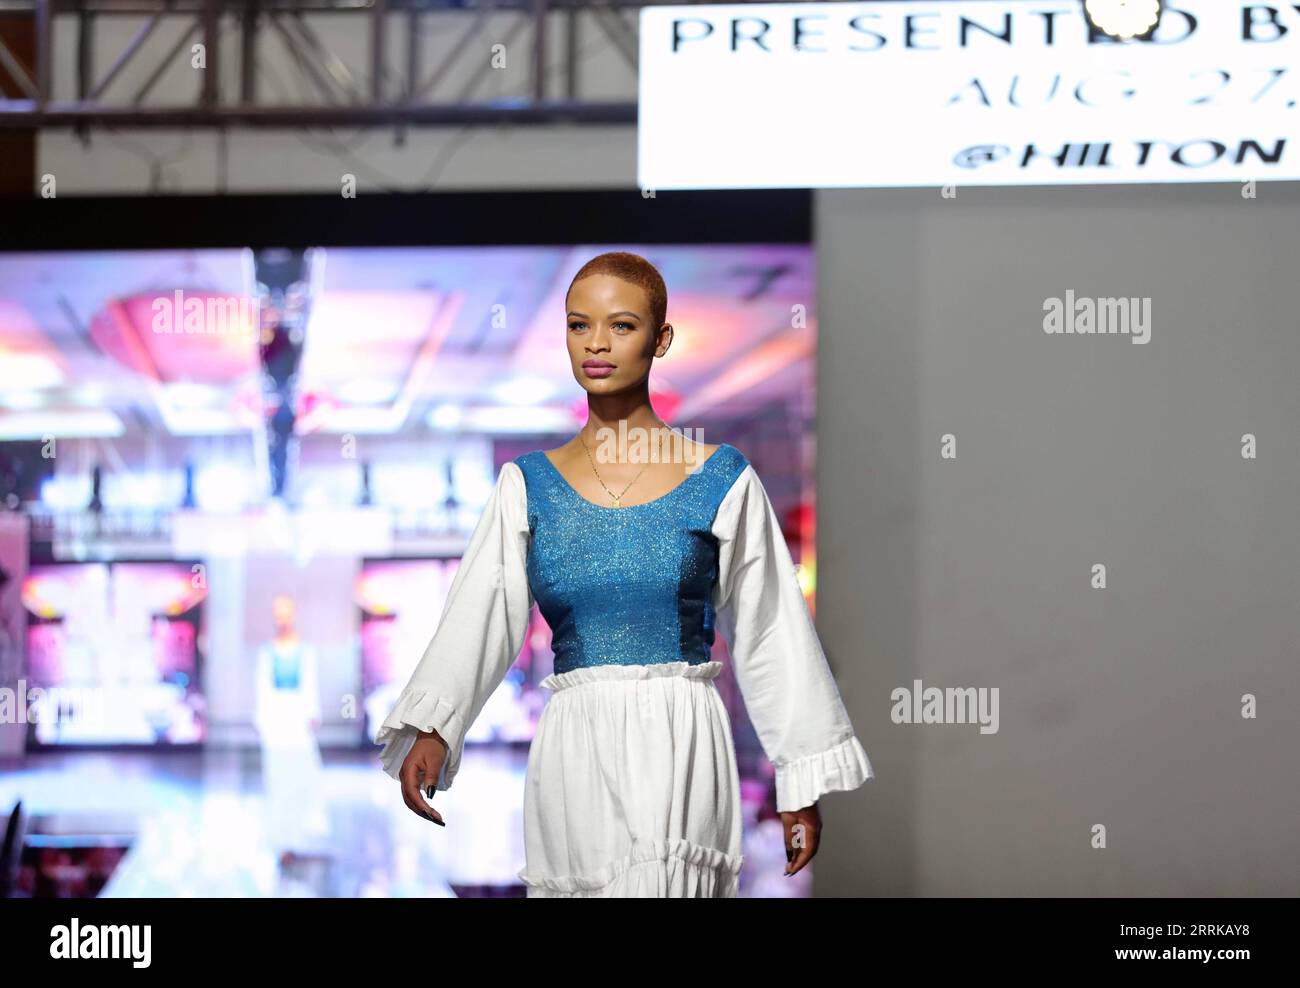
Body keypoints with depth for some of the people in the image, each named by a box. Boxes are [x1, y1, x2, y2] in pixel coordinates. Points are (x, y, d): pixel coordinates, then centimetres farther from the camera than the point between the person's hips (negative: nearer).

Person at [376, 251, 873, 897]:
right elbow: (479, 619, -2)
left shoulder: (721, 481, 3)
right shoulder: (529, 485, 9)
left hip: (678, 750, -3)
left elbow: (770, 640, 5)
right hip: (572, 752, 3)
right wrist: (431, 729, -18)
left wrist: (802, 785, 5)